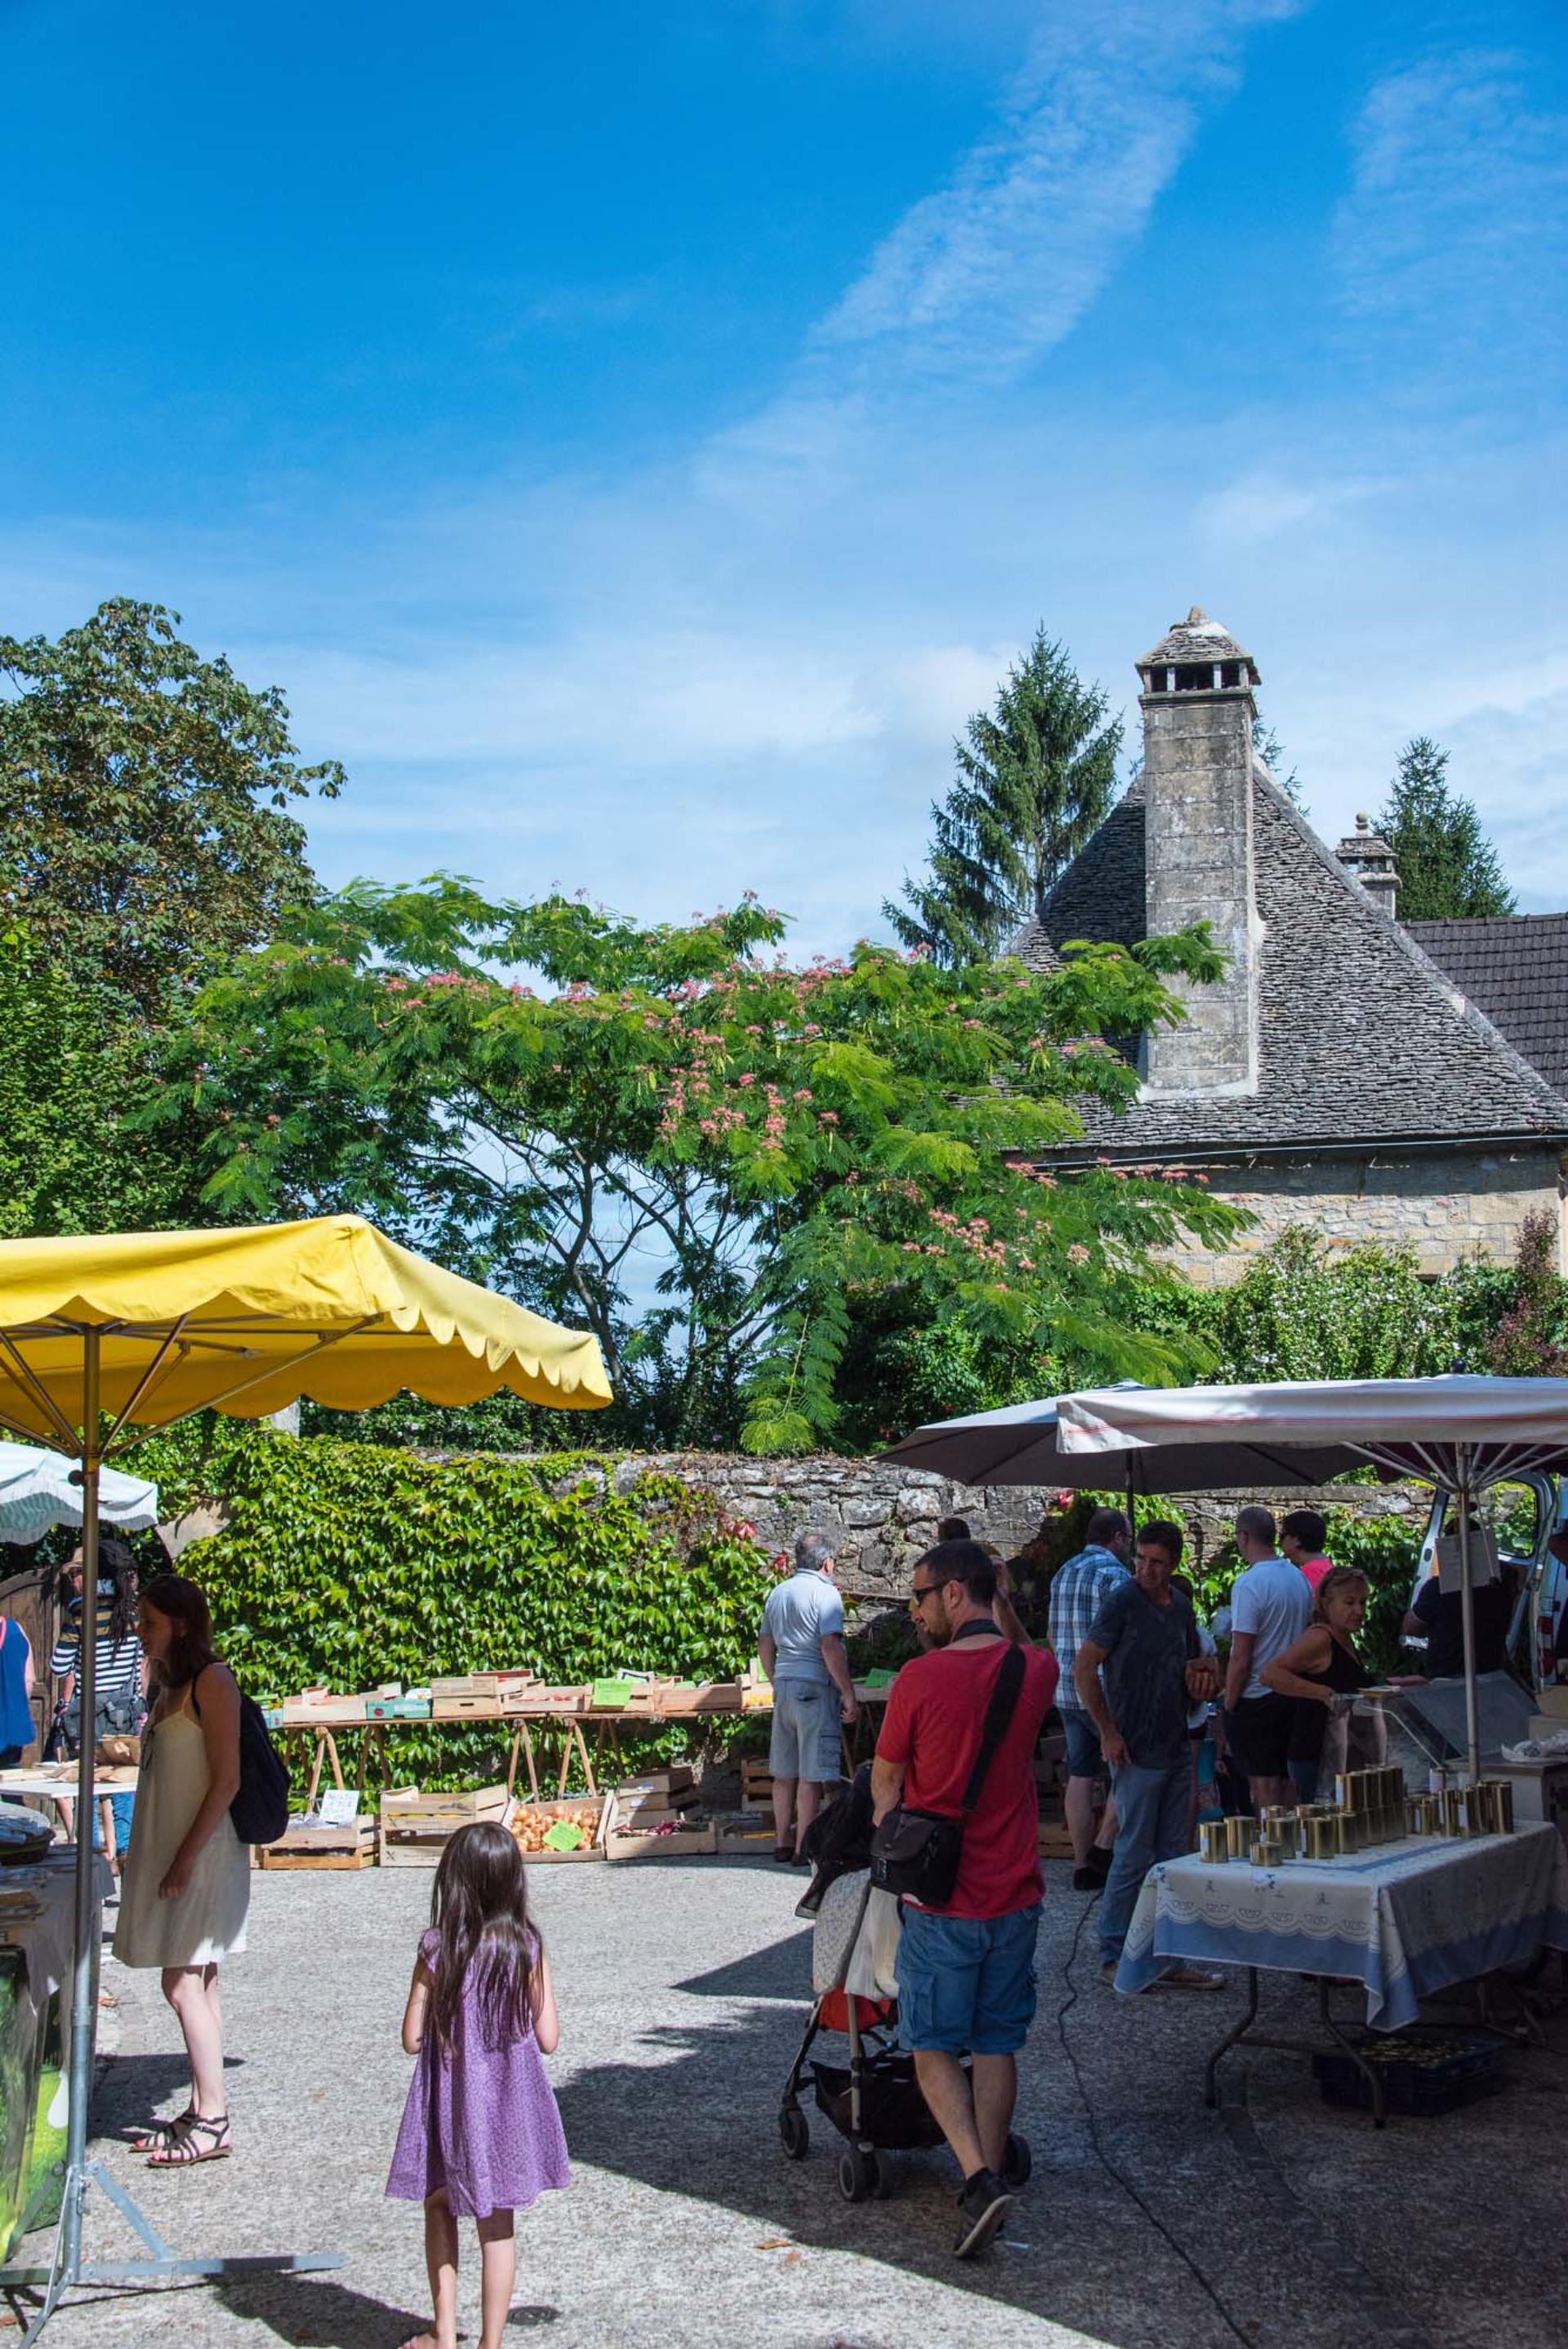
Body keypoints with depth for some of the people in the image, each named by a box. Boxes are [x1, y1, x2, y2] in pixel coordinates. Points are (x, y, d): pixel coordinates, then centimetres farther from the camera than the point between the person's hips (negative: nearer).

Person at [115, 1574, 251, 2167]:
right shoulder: (169, 1685, 14)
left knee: (182, 1984, -9)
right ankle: (202, 2113, 16)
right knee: (195, 1985, 11)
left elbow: (226, 1779, -17)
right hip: (168, 1850, 9)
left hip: (201, 1852, -9)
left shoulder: (211, 1680, -13)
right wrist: (153, 1857, 16)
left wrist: (187, 1856, -20)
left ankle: (213, 2121, -5)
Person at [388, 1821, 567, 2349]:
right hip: (509, 2106, 1)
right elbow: (548, 2039, -8)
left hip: (449, 2104, -1)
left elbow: (412, 2039, -11)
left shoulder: (437, 1949, -16)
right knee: (498, 2225, 13)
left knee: (440, 2207, 22)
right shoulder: (527, 1947, -12)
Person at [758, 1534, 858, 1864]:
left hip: (783, 1686, 7)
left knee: (784, 1772, 12)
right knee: (811, 1775, -3)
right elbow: (830, 1647, -18)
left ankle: (783, 1843, 18)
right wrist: (848, 1693, -15)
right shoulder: (824, 1593, -10)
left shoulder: (778, 1593, 14)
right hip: (815, 1688, -7)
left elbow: (764, 1645, 18)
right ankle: (803, 1849, -2)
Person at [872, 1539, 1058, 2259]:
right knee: (996, 2045, 15)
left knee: (934, 2048, 7)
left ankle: (980, 2179, -10)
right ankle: (988, 2178, 19)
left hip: (942, 1900, -4)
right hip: (1015, 1893, 4)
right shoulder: (1038, 1670, -3)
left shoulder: (919, 1679, -15)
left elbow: (885, 1779, 1)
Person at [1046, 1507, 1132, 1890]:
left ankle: (1083, 1865, 10)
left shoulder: (1062, 1573, 14)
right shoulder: (1115, 1575, -12)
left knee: (1081, 1776, 9)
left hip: (1066, 1690, 8)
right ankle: (1103, 1847, -1)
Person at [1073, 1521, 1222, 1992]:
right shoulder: (1122, 1601, -11)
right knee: (1134, 1855, -3)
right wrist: (1108, 1733, -14)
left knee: (1171, 1857, 11)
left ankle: (1167, 1959, 18)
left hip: (1177, 1749, 7)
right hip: (1137, 1752, -7)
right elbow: (1084, 1667, -13)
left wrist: (1203, 1674, 2)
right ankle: (1114, 1957, 8)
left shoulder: (1181, 1606, 11)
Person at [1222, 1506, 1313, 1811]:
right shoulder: (1299, 1577, 7)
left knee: (1264, 1784, -2)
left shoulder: (1249, 1584, -18)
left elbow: (1241, 1658, -19)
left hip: (1256, 1698, -8)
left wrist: (1229, 1704, -9)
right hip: (1294, 1694, 8)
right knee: (1286, 1780, 14)